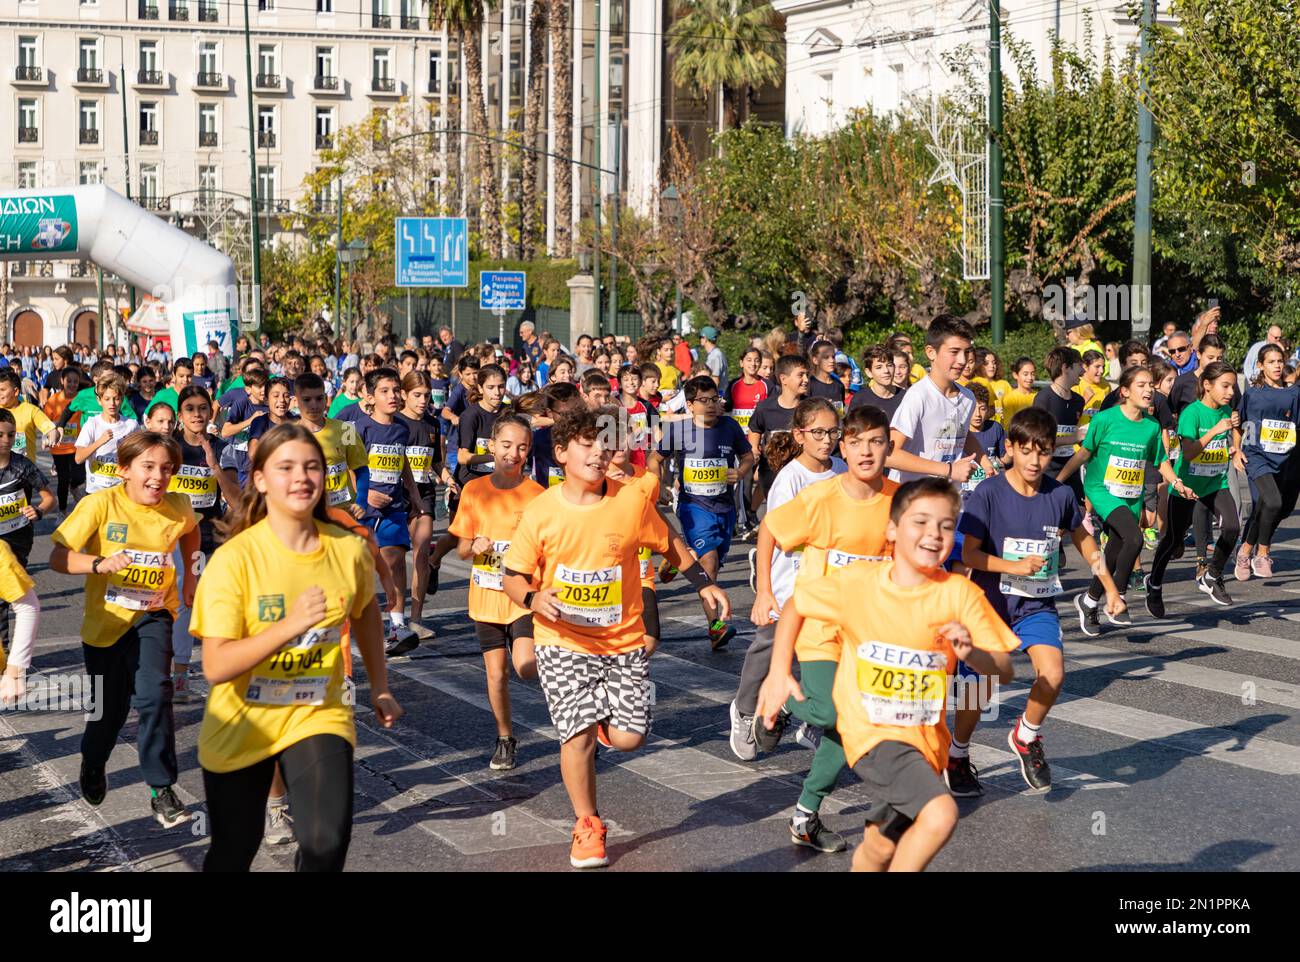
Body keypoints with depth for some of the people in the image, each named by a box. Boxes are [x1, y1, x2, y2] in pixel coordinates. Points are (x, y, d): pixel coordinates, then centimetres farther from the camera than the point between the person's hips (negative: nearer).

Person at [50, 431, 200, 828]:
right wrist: (99, 564, -37)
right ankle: (93, 763, 47)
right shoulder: (101, 504, -18)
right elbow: (57, 559, -21)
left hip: (153, 614, 1)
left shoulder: (178, 507, -8)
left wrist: (190, 572, 10)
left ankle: (162, 790, -13)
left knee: (154, 694, -23)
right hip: (105, 619, -1)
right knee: (110, 708, 13)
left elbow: (190, 530, 18)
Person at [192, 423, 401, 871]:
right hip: (241, 724, -1)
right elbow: (216, 666, -25)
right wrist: (292, 624, -35)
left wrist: (380, 686, 17)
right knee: (233, 853, 14)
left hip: (318, 715, 1)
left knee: (328, 842, -21)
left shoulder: (349, 550, -10)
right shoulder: (234, 558, -20)